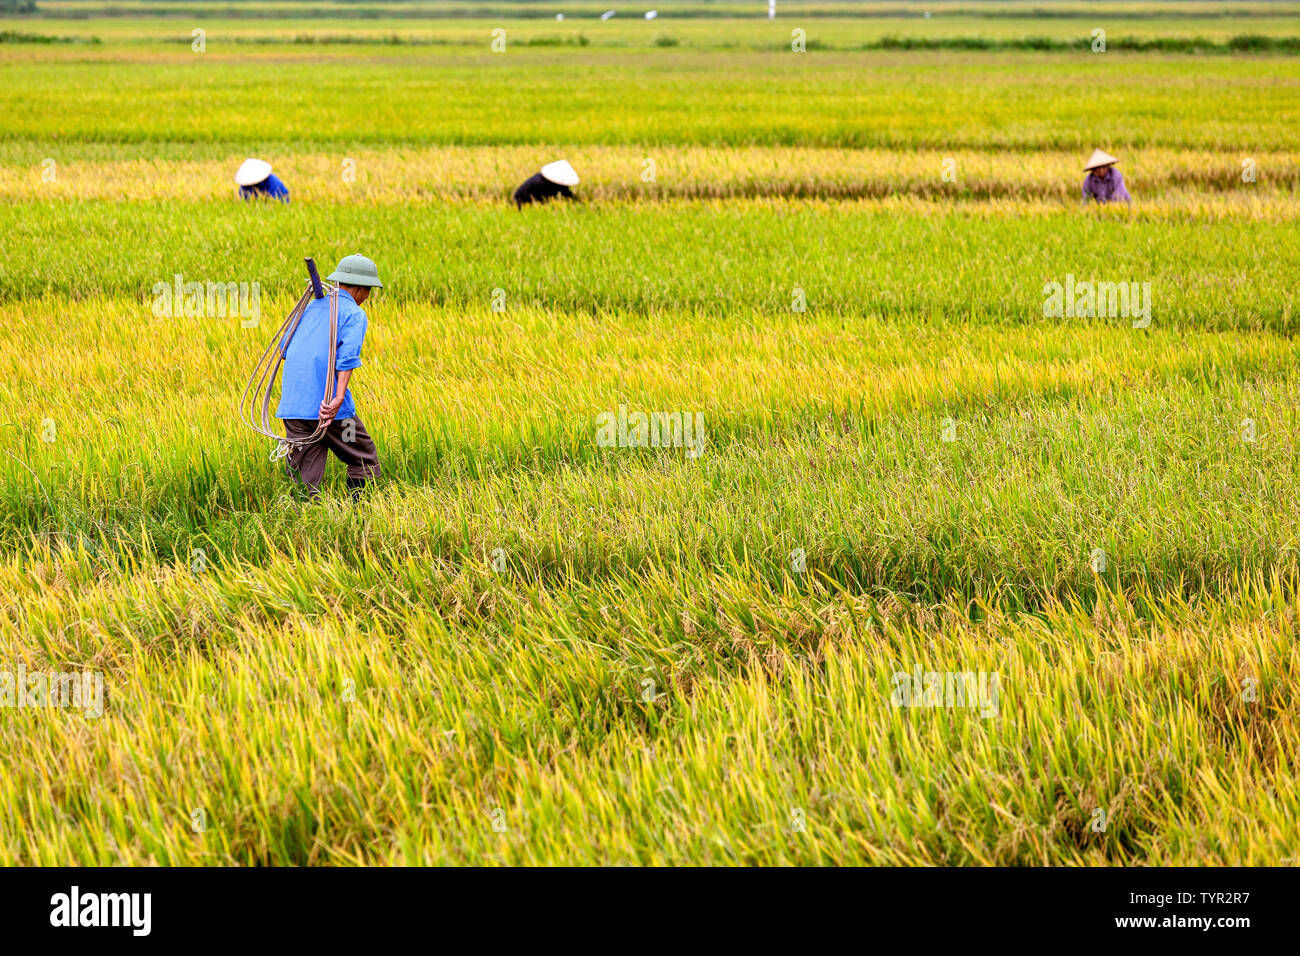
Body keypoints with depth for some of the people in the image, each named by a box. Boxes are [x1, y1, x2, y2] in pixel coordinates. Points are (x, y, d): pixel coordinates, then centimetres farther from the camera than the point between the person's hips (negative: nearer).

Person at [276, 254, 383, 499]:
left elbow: (286, 349, 23)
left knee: (303, 472, 6)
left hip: (292, 403, 6)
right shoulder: (354, 314, -1)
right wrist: (338, 399, -25)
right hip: (325, 402, -6)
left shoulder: (311, 307, 20)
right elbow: (347, 357, -16)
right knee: (363, 460, 9)